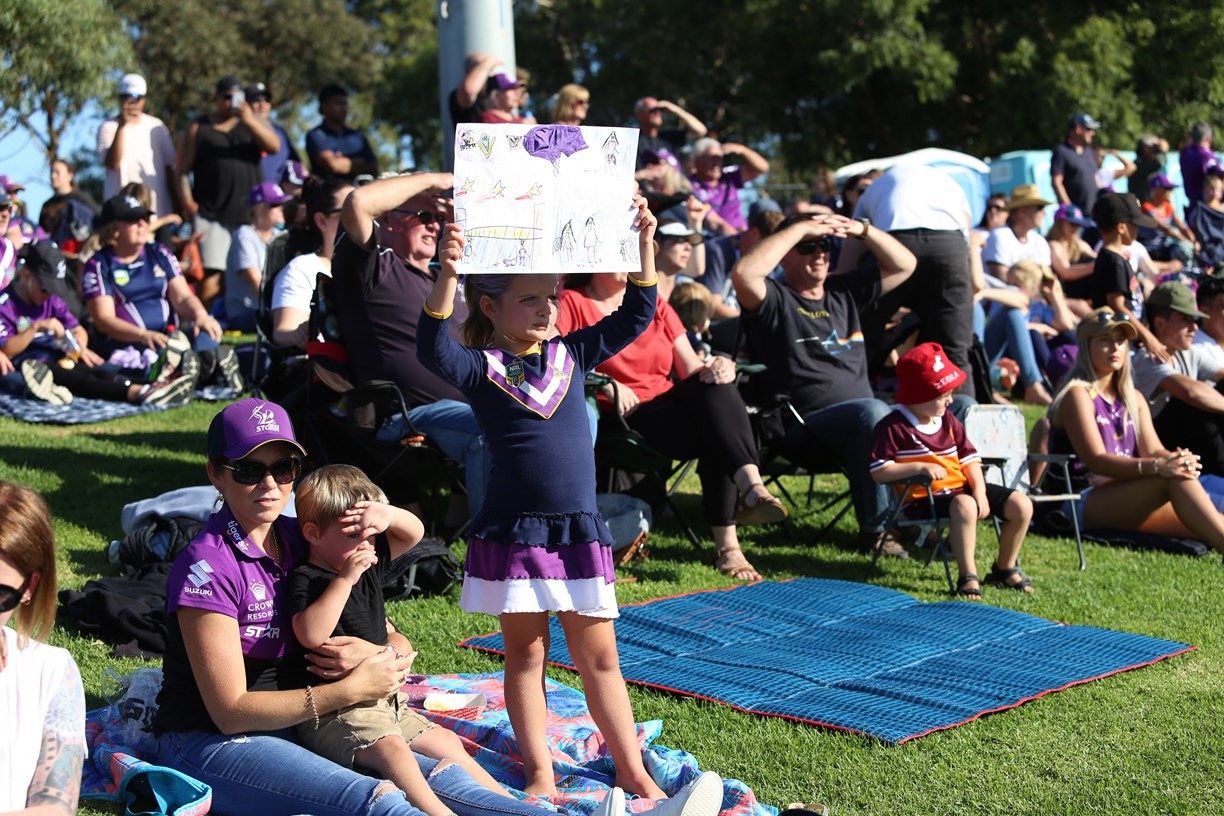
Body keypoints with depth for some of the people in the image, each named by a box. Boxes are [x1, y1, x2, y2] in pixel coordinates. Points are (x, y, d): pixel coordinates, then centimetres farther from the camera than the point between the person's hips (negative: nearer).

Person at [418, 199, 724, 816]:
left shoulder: (571, 354, 8)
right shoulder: (482, 368, -5)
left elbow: (637, 314, 9)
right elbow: (433, 351, -25)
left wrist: (644, 243, -1)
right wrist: (446, 276, -37)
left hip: (579, 529, 3)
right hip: (513, 530, -3)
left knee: (599, 655, 10)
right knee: (525, 654, 8)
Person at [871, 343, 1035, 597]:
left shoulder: (947, 420, 13)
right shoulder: (894, 426, -10)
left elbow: (969, 457, 11)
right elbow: (878, 471, -16)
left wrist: (980, 492, -5)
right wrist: (920, 467, -24)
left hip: (961, 486, 8)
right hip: (924, 497, -8)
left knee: (1021, 505, -4)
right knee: (964, 505, -40)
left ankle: (1005, 569, 15)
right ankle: (967, 576, -30)